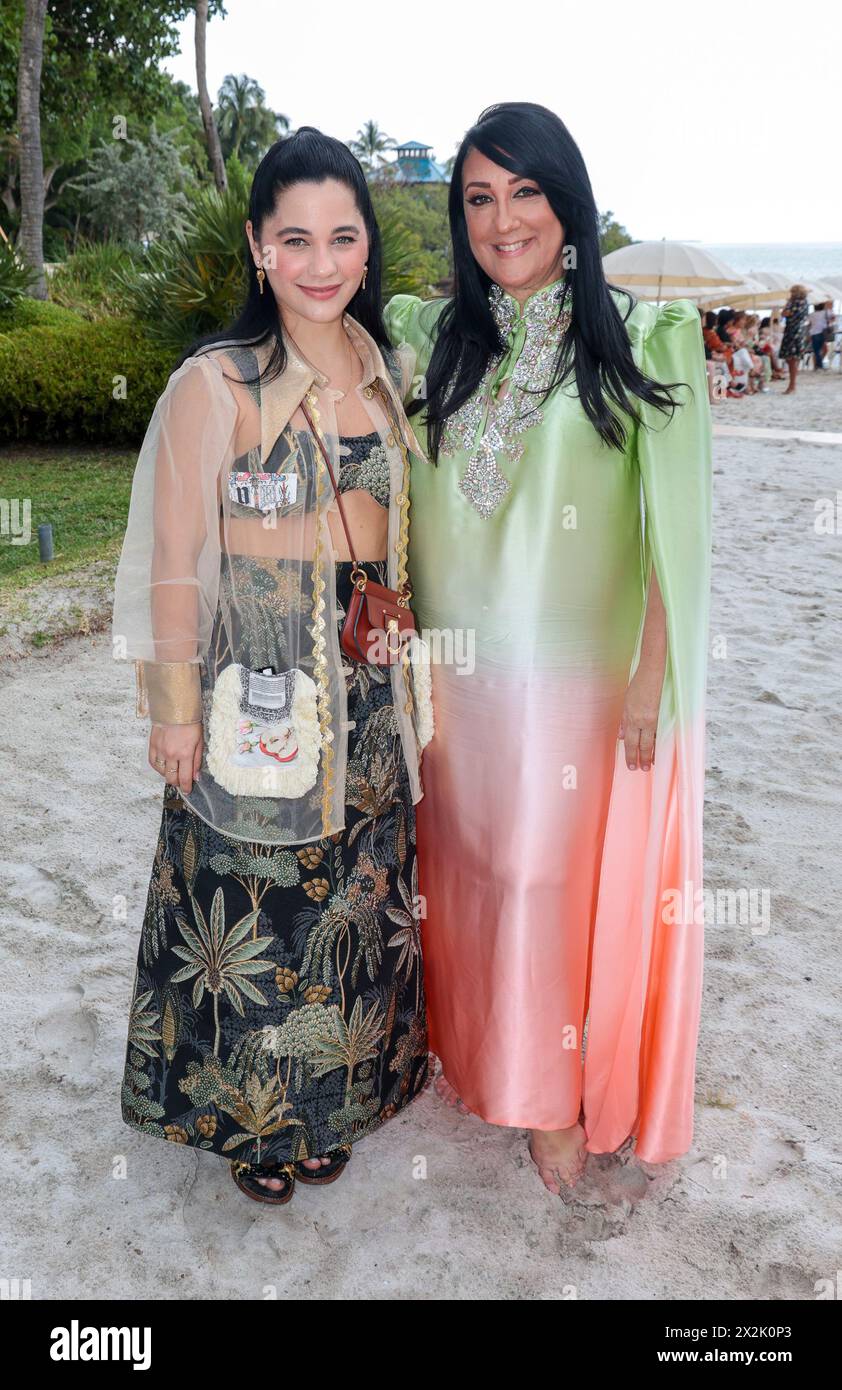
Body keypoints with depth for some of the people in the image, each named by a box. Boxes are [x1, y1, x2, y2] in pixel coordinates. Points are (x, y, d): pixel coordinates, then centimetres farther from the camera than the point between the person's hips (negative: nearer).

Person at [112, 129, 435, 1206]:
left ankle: (331, 1097, 41)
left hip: (369, 683, 6)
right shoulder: (216, 384, -11)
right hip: (258, 687, -5)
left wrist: (408, 665, 13)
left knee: (355, 893, 17)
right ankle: (254, 1118, 34)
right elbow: (176, 559, -10)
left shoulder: (382, 372, 7)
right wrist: (175, 708, -10)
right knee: (258, 900, 8)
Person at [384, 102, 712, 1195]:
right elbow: (404, 503, 8)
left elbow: (673, 524, -7)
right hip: (462, 672, 4)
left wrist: (652, 678, -12)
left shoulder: (639, 341, -5)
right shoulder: (432, 339, 6)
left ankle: (560, 1098, 28)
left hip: (583, 678, -3)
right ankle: (478, 1053, 40)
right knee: (470, 869, 16)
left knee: (562, 879, 7)